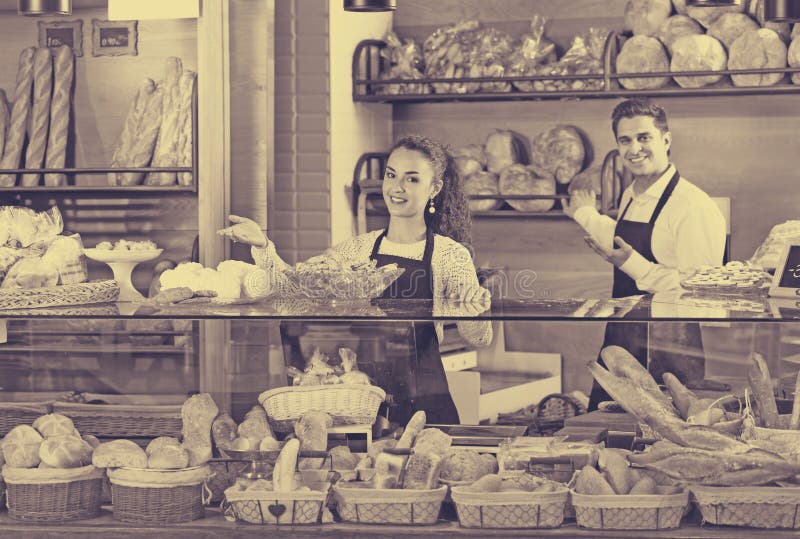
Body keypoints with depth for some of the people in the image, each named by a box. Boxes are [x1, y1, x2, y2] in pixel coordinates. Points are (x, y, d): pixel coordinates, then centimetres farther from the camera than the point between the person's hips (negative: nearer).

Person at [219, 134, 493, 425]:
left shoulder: (450, 255, -1)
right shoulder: (359, 248, 9)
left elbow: (478, 337, -6)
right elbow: (292, 285, 4)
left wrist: (475, 308, -28)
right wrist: (262, 246, -12)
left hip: (422, 400, -3)